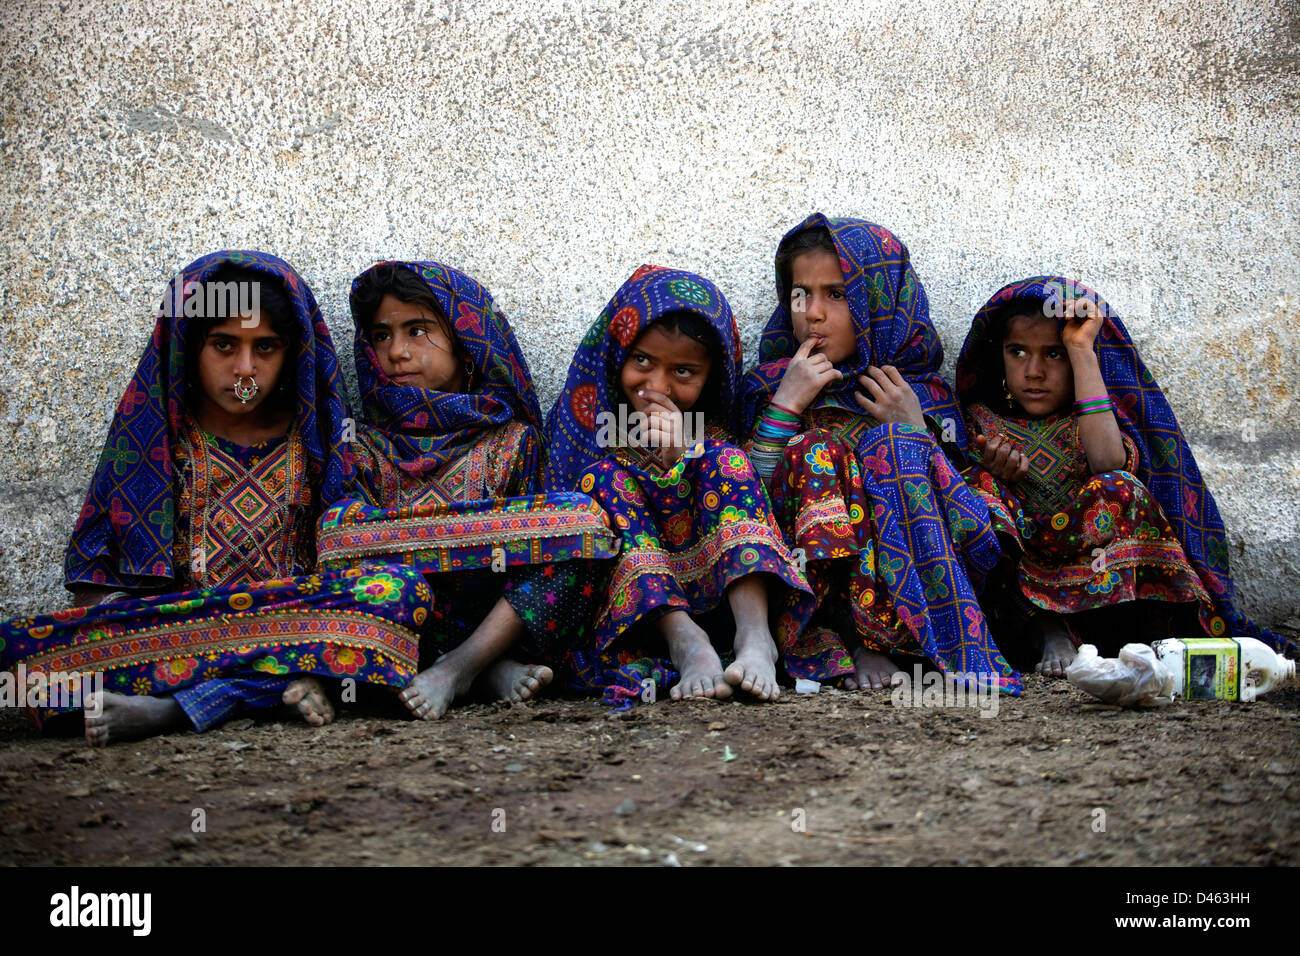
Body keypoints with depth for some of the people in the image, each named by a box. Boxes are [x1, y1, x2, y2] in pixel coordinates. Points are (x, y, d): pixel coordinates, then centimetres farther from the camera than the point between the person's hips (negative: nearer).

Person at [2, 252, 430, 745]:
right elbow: (95, 568, 9)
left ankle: (172, 708, -37)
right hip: (161, 625, -1)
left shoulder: (308, 438, 12)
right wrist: (90, 639, -12)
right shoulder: (147, 436, 9)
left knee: (401, 589, -29)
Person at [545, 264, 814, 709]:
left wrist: (682, 456, -23)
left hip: (720, 591, 1)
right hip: (631, 603, 0)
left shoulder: (712, 433, 6)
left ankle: (755, 635, -35)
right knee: (606, 476, -19)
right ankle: (684, 642, -39)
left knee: (723, 457, -13)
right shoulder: (581, 414, 4)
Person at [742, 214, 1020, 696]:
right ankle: (857, 641, -32)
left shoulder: (926, 396, 12)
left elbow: (957, 506, 5)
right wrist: (785, 406, -7)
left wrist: (914, 429, -4)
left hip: (911, 578, 0)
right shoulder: (775, 387, 12)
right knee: (818, 451, -22)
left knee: (891, 445, -21)